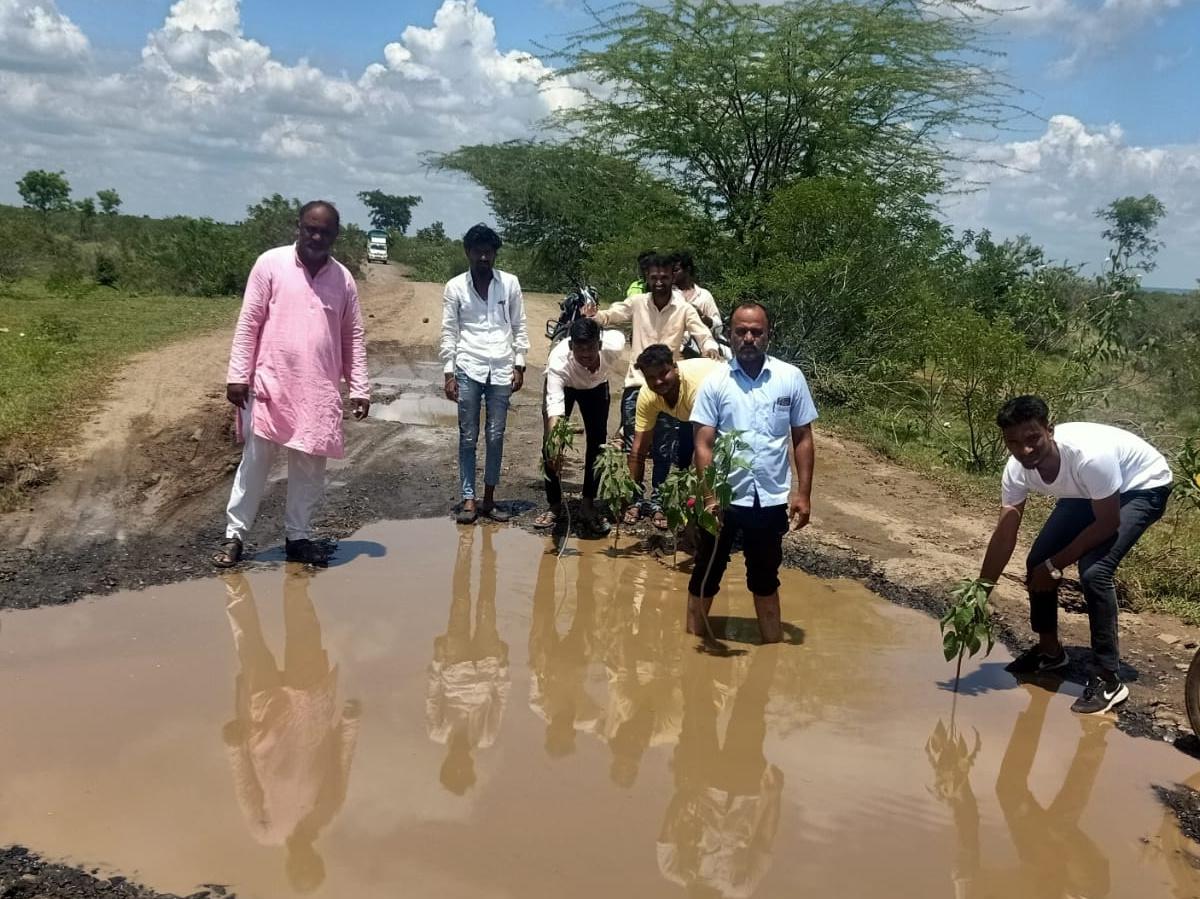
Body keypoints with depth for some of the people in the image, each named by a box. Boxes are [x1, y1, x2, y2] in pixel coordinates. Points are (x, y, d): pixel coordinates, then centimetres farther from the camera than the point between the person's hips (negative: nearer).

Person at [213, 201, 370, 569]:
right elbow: (248, 322, -3)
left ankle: (299, 536, 21)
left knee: (310, 467, 9)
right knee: (255, 462, 3)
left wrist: (359, 388, 5)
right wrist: (238, 374, -8)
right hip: (270, 384, -3)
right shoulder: (271, 263, -2)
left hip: (319, 391, 3)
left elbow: (354, 337, 10)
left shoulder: (343, 278, 7)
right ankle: (234, 535, 14)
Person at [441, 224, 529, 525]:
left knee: (496, 436, 5)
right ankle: (468, 499, 9)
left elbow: (519, 327, 8)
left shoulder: (510, 283, 4)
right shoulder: (455, 287, 2)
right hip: (469, 369, -1)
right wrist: (449, 372, -2)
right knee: (468, 437, 3)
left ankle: (489, 498, 15)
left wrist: (519, 365, 2)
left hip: (501, 370, 1)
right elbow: (449, 332, 3)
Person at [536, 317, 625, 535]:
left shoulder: (614, 344, -39)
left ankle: (588, 505, 8)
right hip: (563, 384, -2)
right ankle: (554, 505, 5)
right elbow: (554, 405, -52)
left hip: (596, 386, 2)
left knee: (598, 442, -5)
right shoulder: (558, 361, -45)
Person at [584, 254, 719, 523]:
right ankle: (634, 500, 18)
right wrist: (593, 315, -17)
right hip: (636, 384, 1)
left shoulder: (684, 309, -6)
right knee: (633, 447, 6)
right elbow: (609, 316, 6)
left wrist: (710, 347, -35)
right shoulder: (636, 303, -1)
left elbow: (703, 333, -12)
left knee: (663, 450, 7)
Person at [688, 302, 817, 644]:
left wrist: (803, 493, -1)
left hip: (771, 499, 1)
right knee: (706, 574, 10)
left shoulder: (791, 378, -2)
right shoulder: (715, 382, -5)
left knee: (766, 578, 17)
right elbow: (703, 445, -7)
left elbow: (803, 439, 3)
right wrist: (710, 496, -16)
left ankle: (774, 647, 30)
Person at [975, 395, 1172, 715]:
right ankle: (1049, 650, 23)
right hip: (1088, 491, 7)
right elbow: (1004, 535, -16)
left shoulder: (1090, 455, -42)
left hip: (1143, 487, -6)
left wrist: (1054, 566, -21)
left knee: (1094, 571, -24)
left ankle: (1108, 680, -11)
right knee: (1037, 561, 0)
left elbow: (1107, 523, -28)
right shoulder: (1018, 469, -23)